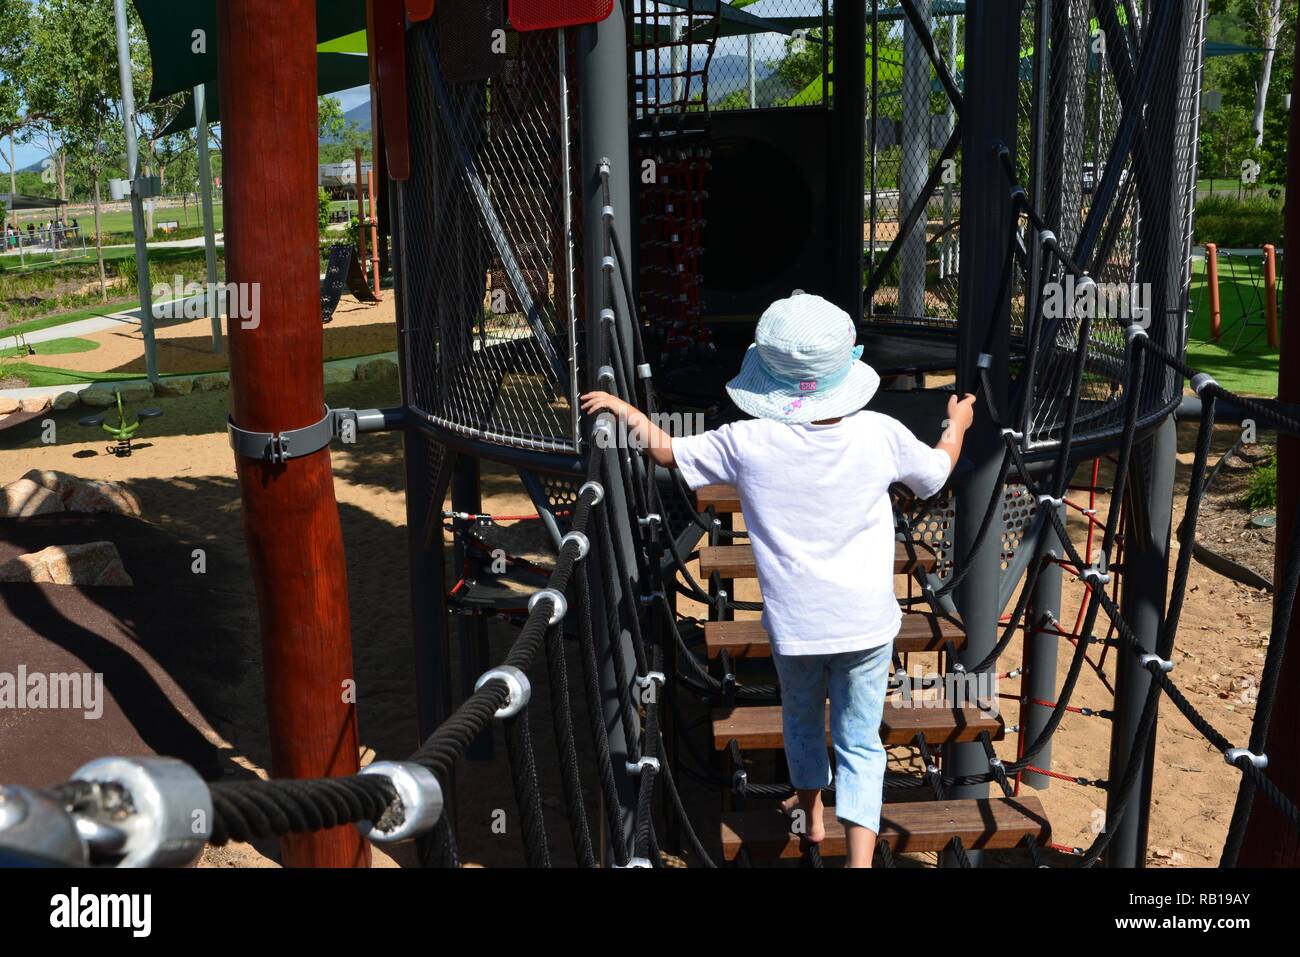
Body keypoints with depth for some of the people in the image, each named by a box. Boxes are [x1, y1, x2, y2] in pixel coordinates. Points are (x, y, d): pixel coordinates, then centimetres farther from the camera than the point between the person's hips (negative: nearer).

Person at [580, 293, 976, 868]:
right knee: (860, 741, 12)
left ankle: (810, 813, 50)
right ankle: (859, 857, 6)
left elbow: (666, 451, -2)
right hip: (867, 624, 0)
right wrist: (957, 426, 29)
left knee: (802, 718, 27)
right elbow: (934, 475, 8)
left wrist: (622, 408, 15)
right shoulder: (881, 436, -12)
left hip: (794, 625, 0)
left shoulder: (748, 444, -15)